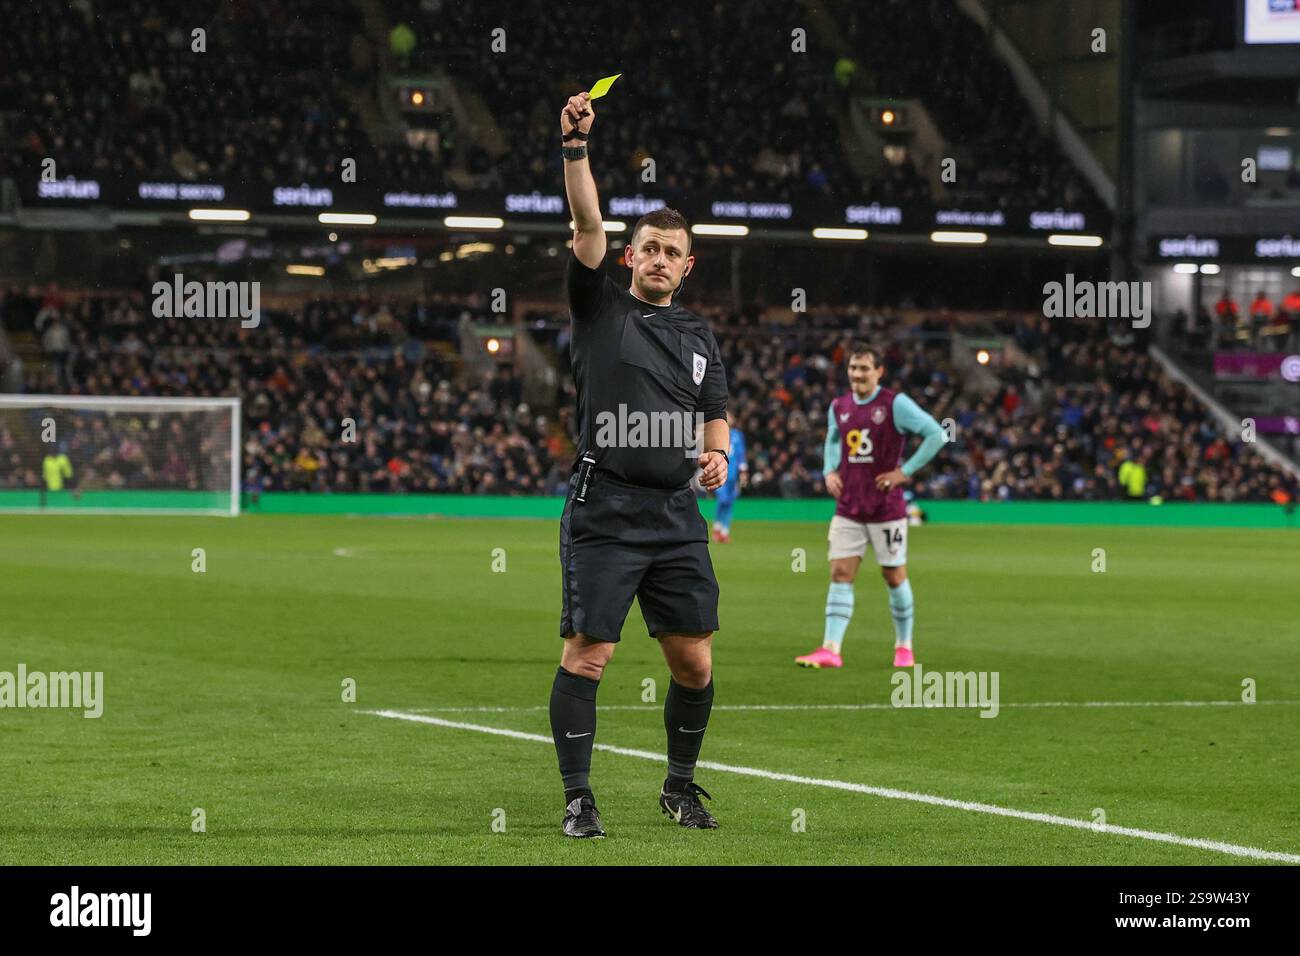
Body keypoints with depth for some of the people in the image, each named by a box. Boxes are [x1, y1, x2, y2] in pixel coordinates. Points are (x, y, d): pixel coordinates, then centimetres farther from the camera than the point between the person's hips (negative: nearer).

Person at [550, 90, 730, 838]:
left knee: (695, 662, 5)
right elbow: (588, 223, -9)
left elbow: (715, 419, 21)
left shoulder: (699, 336, 16)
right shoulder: (601, 308, 4)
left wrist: (717, 455, -1)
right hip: (604, 514, -4)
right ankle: (579, 798, 1)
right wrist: (576, 145, -20)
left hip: (678, 516, 4)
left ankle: (681, 785, 23)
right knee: (586, 656, -7)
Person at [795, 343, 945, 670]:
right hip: (848, 508, 4)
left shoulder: (895, 404, -10)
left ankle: (904, 647, 22)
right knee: (840, 575, -6)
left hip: (886, 508, -4)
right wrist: (830, 470, 9)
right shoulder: (838, 407, 7)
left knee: (894, 576, 6)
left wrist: (906, 471, -13)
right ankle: (830, 650, -11)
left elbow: (936, 434, -12)